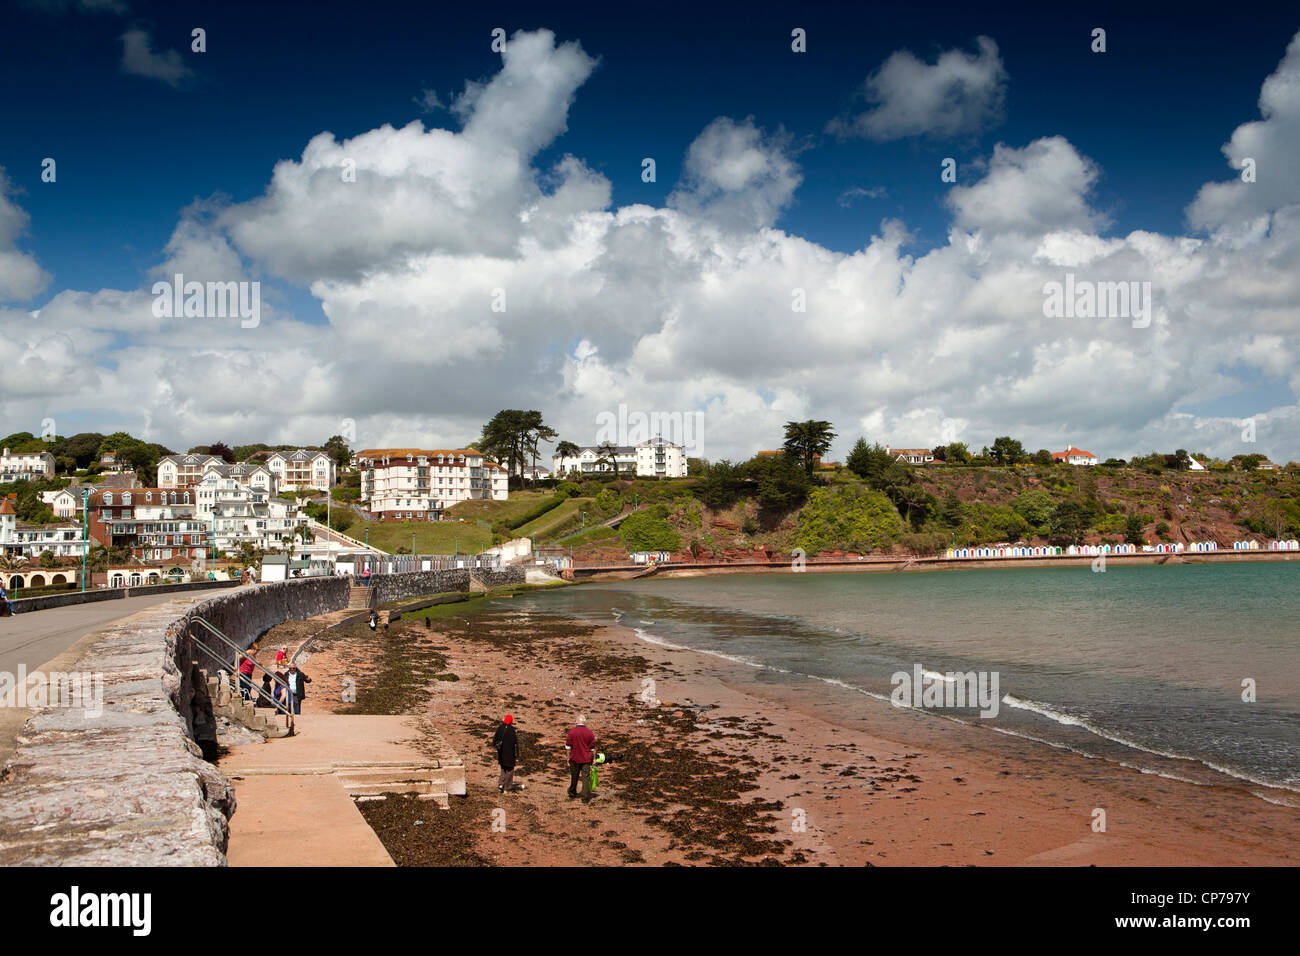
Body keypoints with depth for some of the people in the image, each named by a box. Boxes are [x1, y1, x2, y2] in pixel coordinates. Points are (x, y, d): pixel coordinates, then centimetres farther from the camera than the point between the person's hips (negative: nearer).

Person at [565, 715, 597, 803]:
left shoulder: (572, 732, -9)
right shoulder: (590, 733, -5)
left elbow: (568, 747, -5)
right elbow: (592, 748, 1)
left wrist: (568, 758, 6)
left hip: (574, 759, 0)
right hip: (586, 759, 0)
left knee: (573, 777, 17)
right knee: (586, 778, 3)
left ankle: (572, 794, 35)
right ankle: (586, 798, 0)